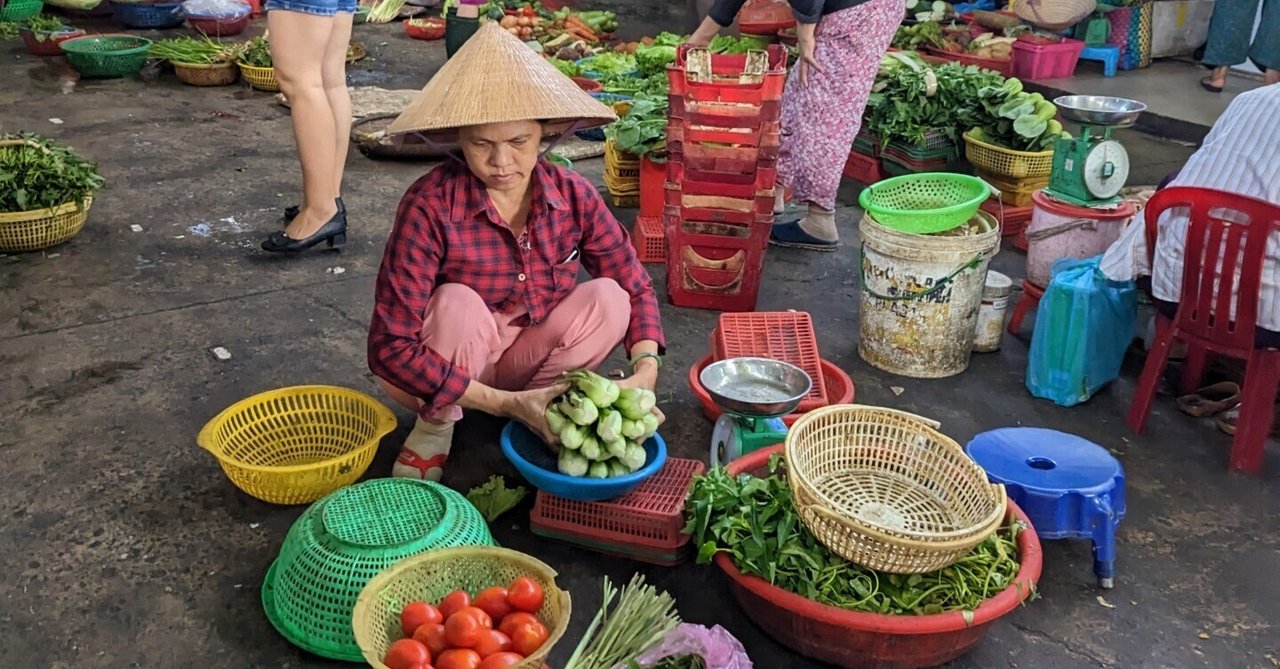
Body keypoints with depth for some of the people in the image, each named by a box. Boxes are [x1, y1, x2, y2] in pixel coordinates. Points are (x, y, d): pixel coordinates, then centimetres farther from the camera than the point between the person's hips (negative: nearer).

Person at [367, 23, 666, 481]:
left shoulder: (572, 196, -15)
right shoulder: (430, 205, -27)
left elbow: (636, 288, -3)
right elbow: (391, 347, -29)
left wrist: (645, 371, -23)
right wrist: (505, 403, -34)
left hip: (528, 361, 3)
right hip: (441, 374, -3)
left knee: (607, 298, -20)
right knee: (457, 303, -32)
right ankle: (437, 424, -7)